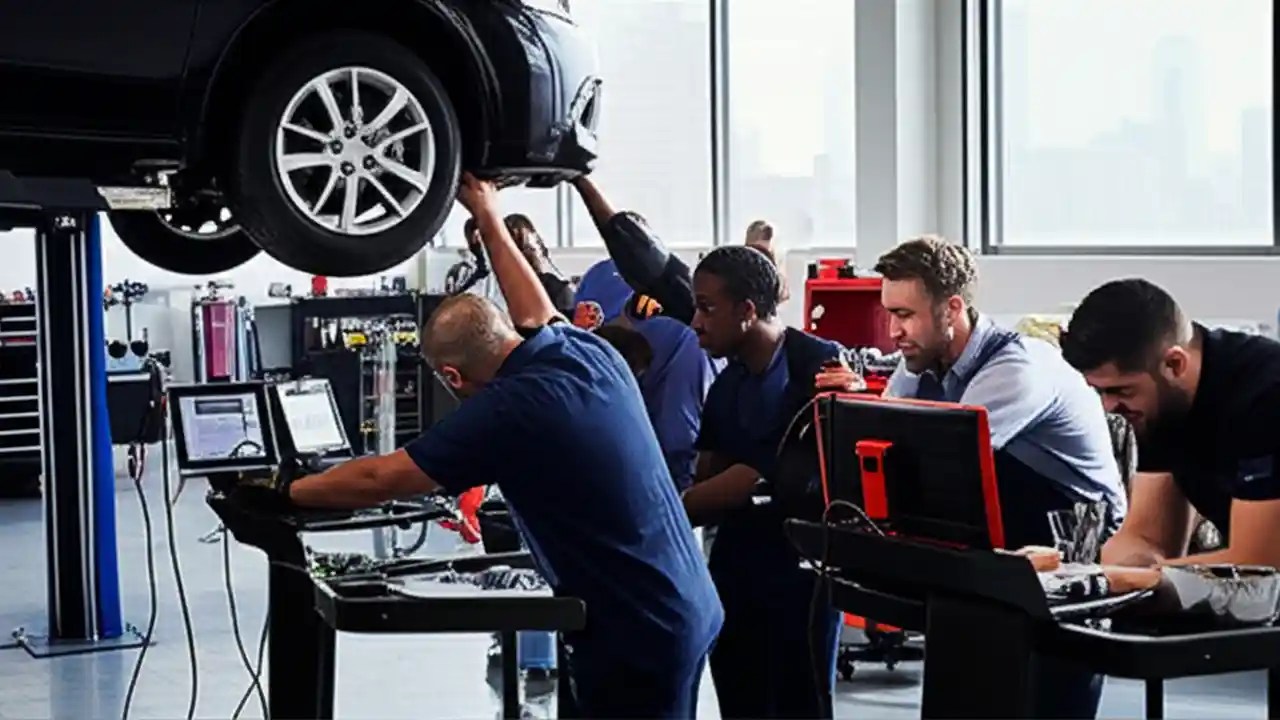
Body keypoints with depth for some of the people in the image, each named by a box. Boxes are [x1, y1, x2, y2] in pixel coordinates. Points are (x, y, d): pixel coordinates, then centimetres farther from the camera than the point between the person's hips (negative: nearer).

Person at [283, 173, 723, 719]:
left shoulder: (507, 411, -20)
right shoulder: (591, 352, 1)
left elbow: (378, 480, -12)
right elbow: (538, 315, 27)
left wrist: (285, 491, 2)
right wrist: (489, 220, 35)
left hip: (635, 637, -9)